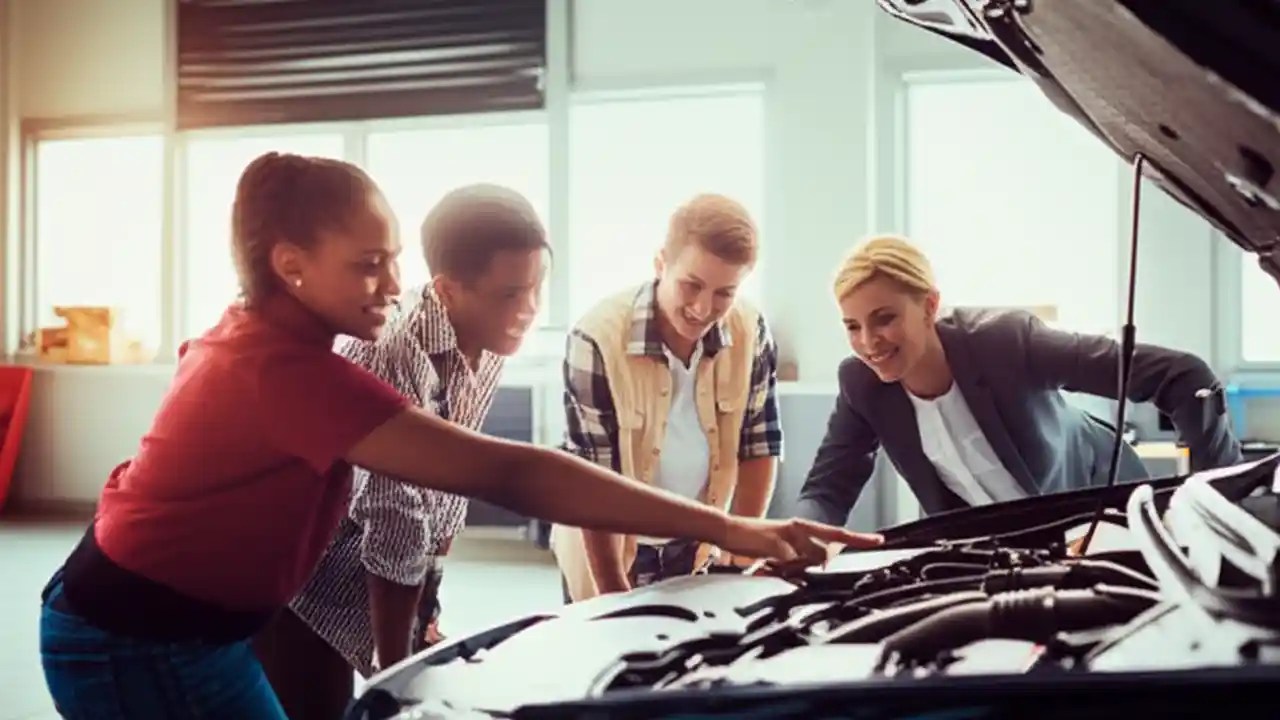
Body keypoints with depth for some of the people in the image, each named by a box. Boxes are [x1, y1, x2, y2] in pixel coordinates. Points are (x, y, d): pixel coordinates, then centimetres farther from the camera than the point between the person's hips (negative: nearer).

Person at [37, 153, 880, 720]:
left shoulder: (248, 335, 2)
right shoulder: (289, 369, -30)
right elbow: (506, 475, -37)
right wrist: (725, 527, -39)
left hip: (161, 622, 10)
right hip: (145, 645, -10)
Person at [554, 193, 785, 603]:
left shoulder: (751, 332, -12)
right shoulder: (599, 339, -25)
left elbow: (759, 445, -1)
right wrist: (614, 593, -22)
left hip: (698, 549, 4)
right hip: (604, 553, -3)